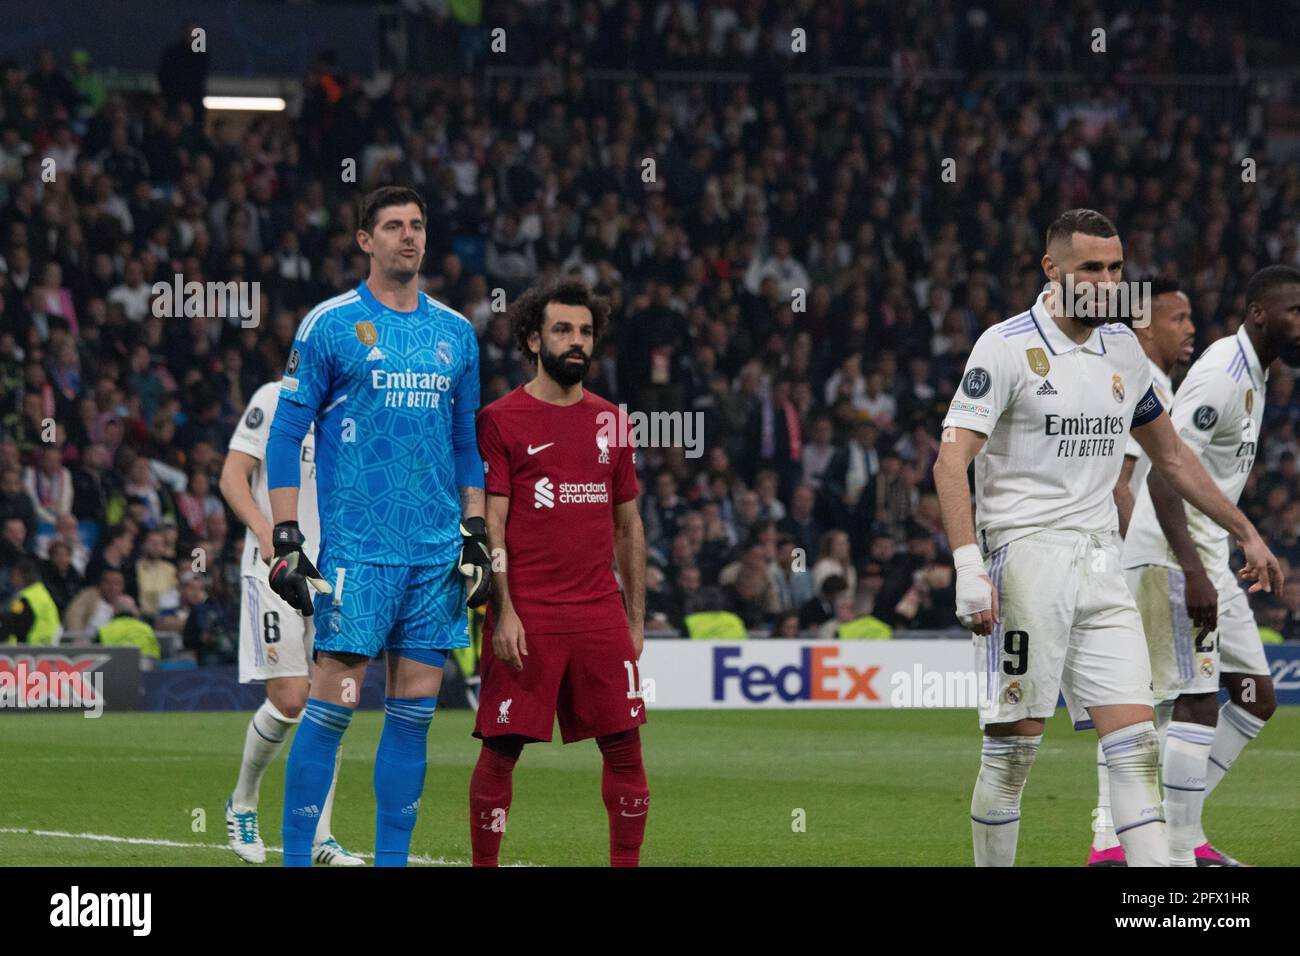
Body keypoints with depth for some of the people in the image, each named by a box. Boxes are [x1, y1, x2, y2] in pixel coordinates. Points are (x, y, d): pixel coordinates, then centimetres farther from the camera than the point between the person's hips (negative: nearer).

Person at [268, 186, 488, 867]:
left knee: (414, 710, 4)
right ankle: (295, 858, -3)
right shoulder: (330, 325, -1)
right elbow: (285, 433, 0)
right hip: (357, 547, -5)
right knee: (333, 701, -9)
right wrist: (285, 540, -7)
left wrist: (475, 535, 12)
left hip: (437, 552, 5)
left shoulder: (454, 332, 13)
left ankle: (392, 861, 9)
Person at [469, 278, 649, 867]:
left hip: (600, 614, 4)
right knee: (502, 748, -2)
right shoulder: (501, 421, -1)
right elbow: (489, 525, -5)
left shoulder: (610, 421, 13)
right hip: (527, 615, -4)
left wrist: (636, 616, 14)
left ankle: (626, 863, 8)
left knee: (624, 745, 1)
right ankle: (484, 866, 6)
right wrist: (503, 612, -14)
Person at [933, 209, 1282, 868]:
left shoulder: (1123, 351, 13)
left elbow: (1171, 457, 25)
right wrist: (968, 565, -23)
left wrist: (1246, 534, 26)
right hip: (1026, 559, -6)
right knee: (1014, 745, -5)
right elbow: (952, 460, -13)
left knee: (1135, 742, -3)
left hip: (1100, 566, 6)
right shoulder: (1007, 346, -7)